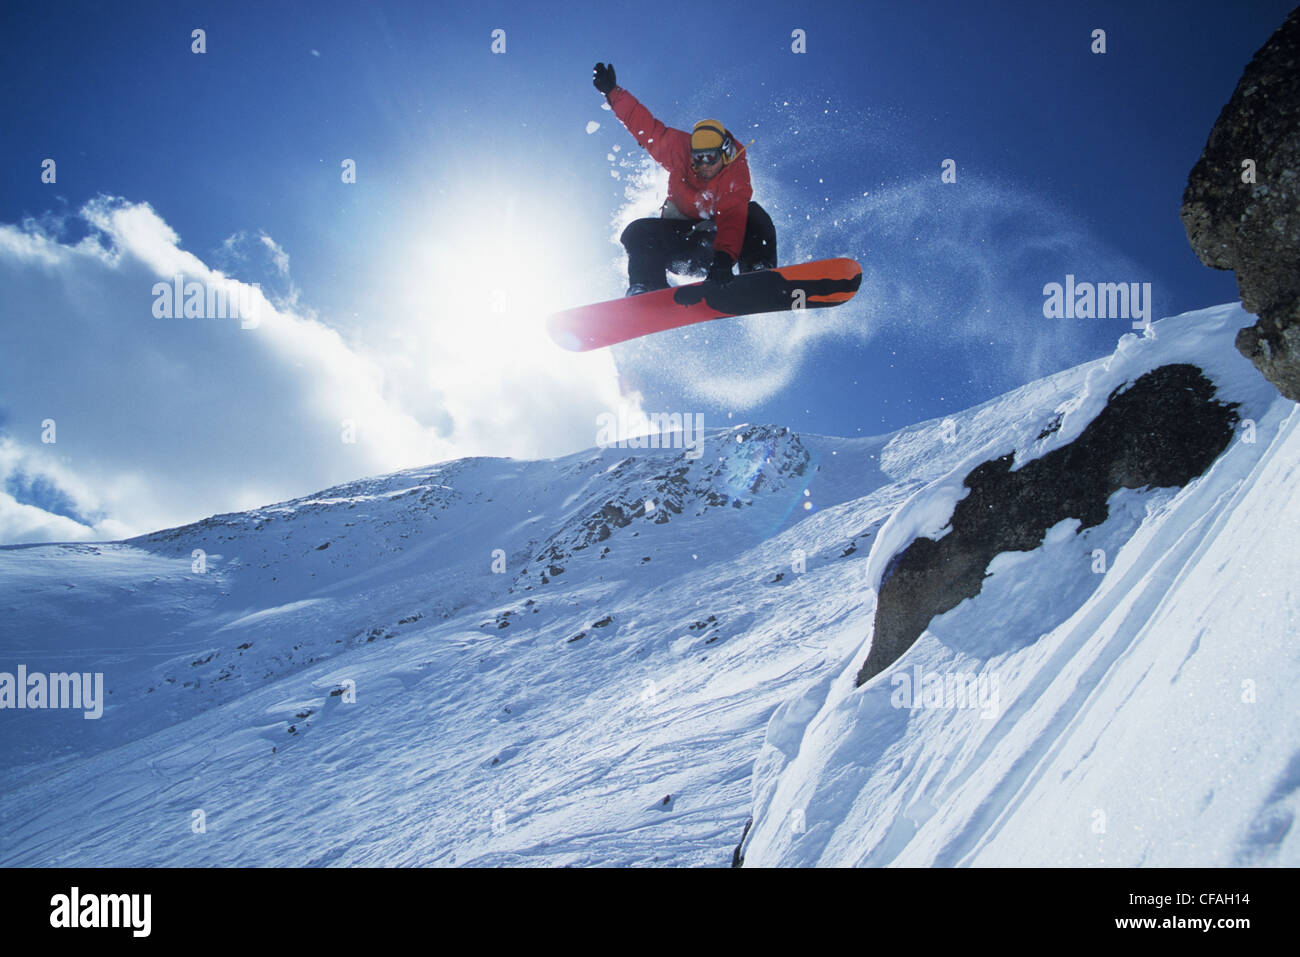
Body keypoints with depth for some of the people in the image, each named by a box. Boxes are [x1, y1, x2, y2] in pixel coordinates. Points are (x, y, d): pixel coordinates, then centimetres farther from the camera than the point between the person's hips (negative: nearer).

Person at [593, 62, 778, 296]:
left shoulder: (736, 174, -24)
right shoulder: (679, 149, -14)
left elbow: (732, 217, -41)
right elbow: (644, 124, -4)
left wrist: (723, 259, -57)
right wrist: (612, 92, -8)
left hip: (718, 235, -3)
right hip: (682, 235, 3)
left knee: (754, 215, -29)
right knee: (638, 232, -22)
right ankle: (647, 290, -17)